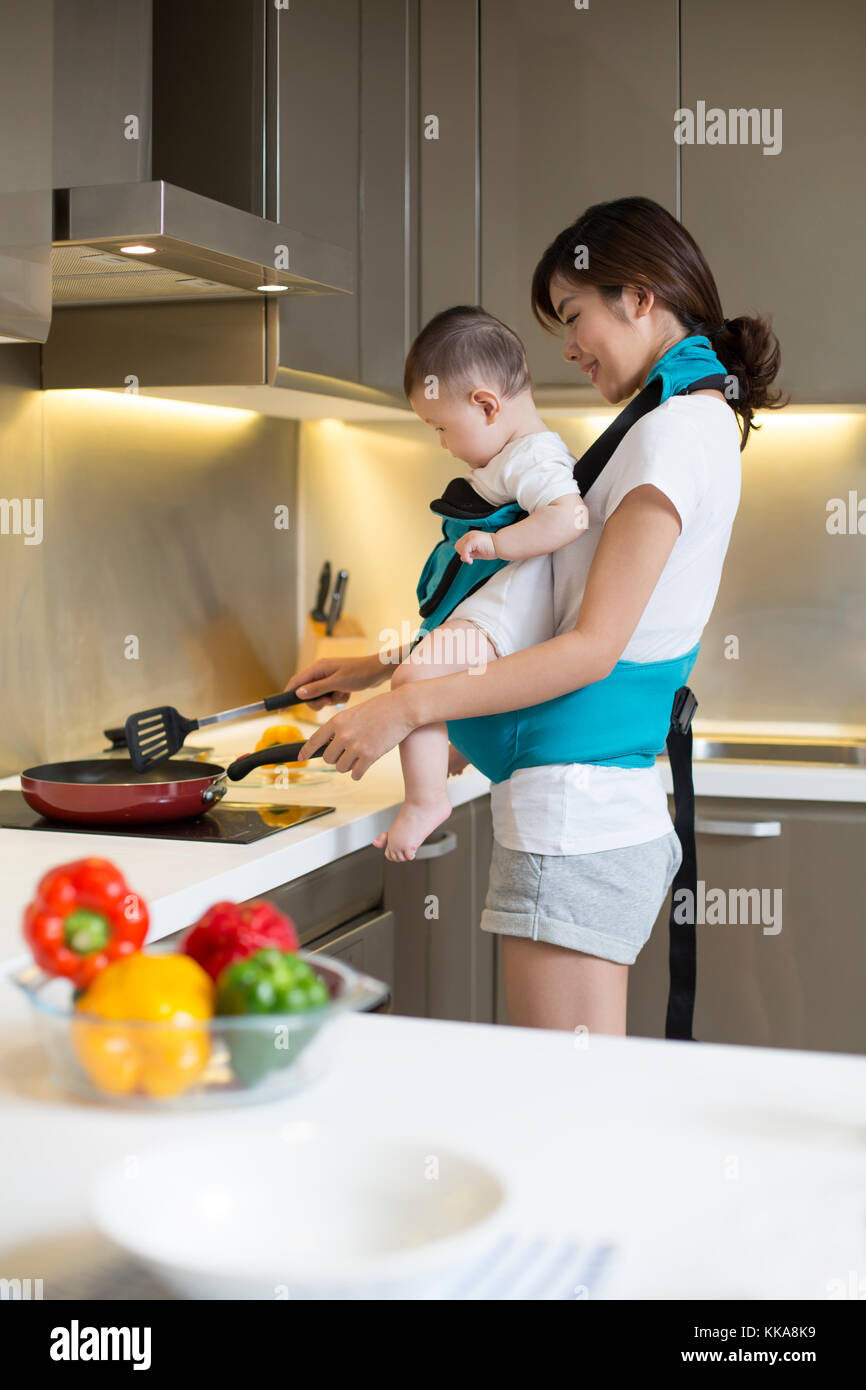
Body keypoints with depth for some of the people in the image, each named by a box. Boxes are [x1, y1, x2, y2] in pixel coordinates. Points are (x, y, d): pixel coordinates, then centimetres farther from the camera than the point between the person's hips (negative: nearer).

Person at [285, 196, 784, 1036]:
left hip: (576, 826, -10)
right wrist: (382, 668, 18)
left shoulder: (674, 433, -11)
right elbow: (544, 620, 21)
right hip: (617, 816, 10)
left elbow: (592, 649, -19)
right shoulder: (691, 428, 20)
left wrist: (409, 705, -17)